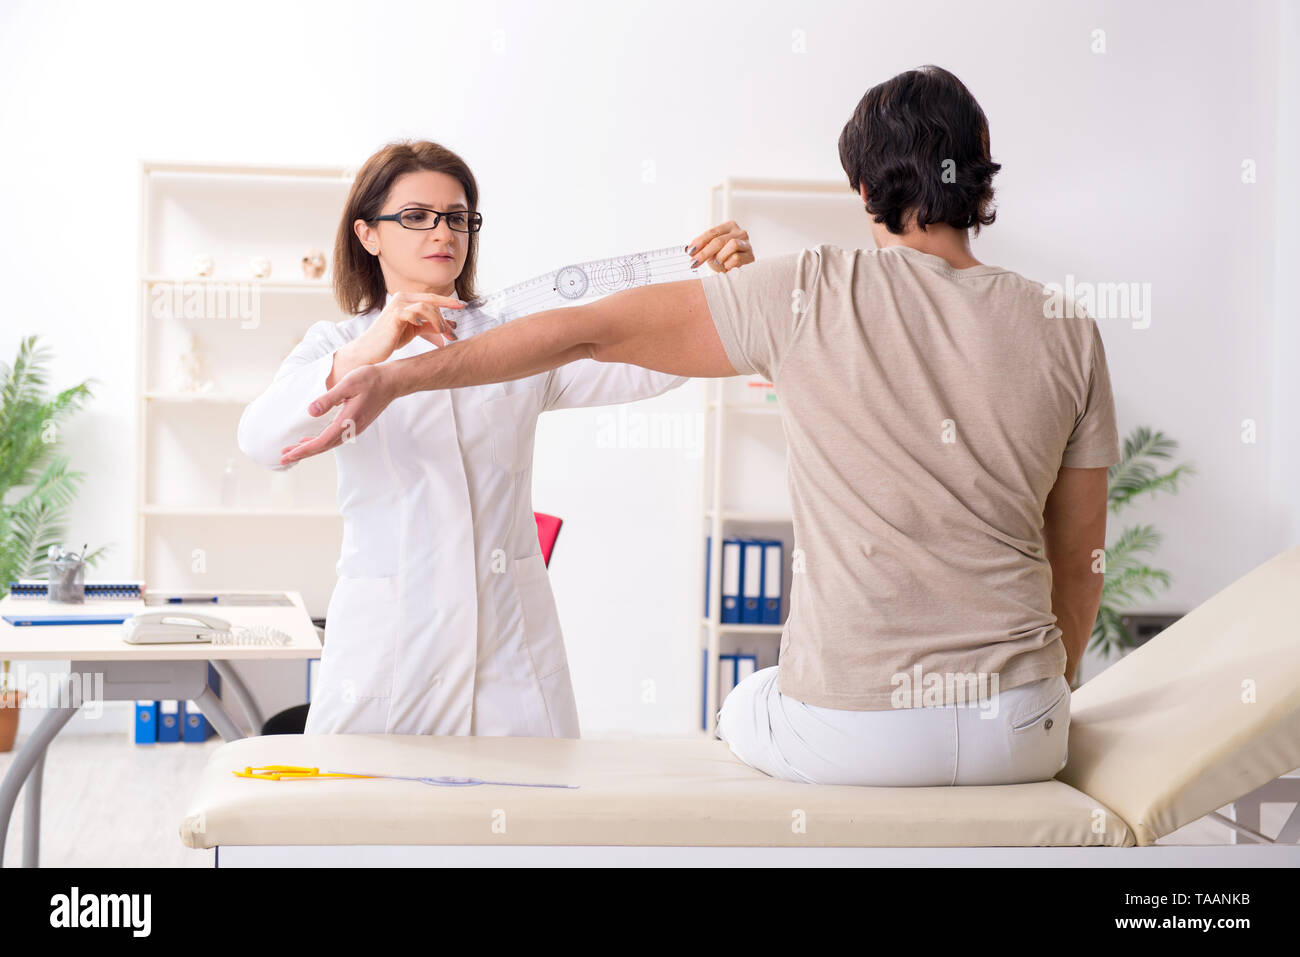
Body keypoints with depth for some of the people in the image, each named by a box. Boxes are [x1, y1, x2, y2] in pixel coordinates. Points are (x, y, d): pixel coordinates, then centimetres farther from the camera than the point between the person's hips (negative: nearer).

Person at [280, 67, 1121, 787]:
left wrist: (399, 376, 3)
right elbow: (1080, 558, 7)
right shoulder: (1068, 334, 1)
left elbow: (591, 330, -4)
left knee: (746, 708, 32)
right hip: (1021, 735, 3)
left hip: (852, 737, -2)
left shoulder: (811, 294, -7)